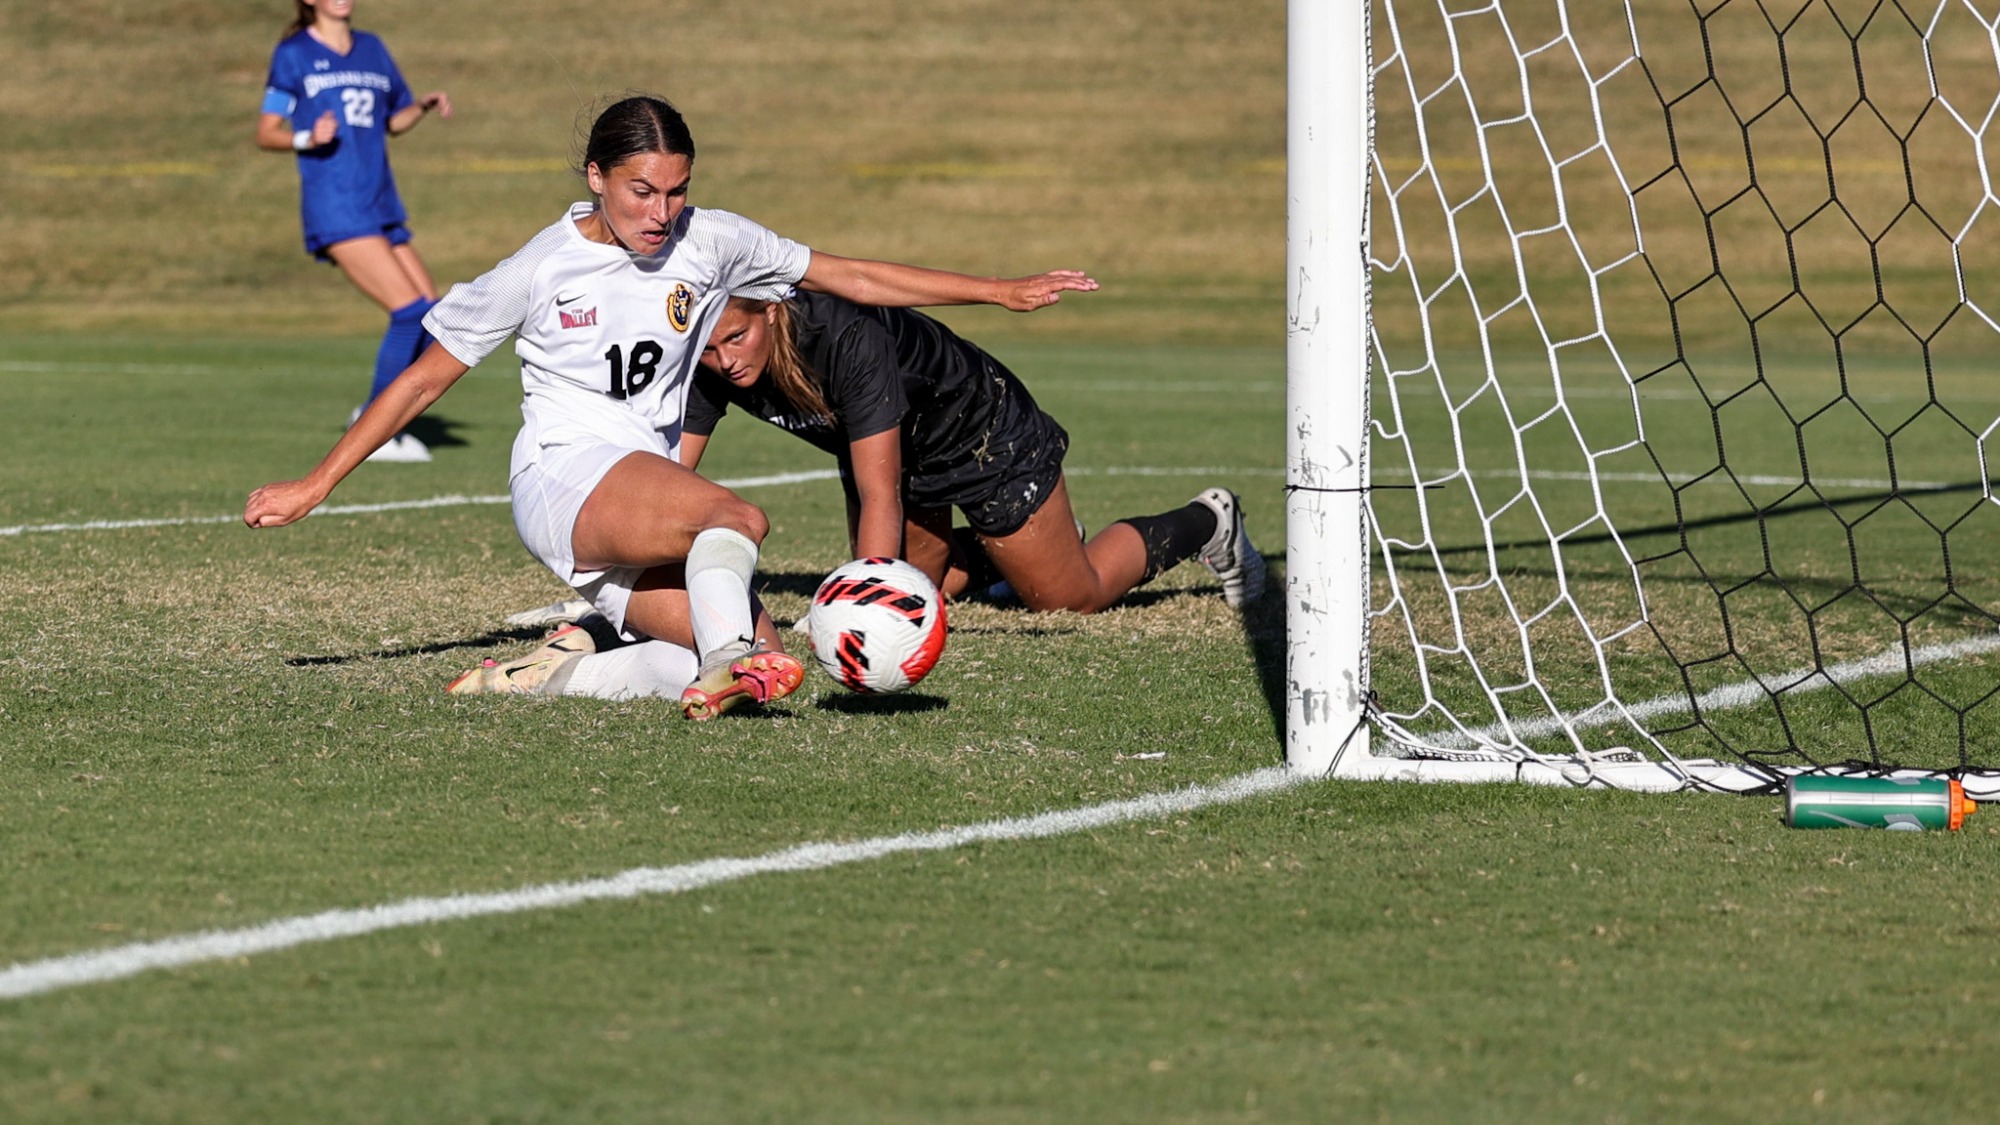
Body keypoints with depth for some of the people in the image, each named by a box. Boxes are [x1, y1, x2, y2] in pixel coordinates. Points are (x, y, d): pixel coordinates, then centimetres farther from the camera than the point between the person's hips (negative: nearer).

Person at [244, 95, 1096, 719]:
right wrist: (314, 486, 2)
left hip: (649, 498, 6)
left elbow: (851, 277, 10)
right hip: (564, 479, -6)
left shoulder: (710, 243, 6)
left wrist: (1002, 292, 7)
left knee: (751, 661, -20)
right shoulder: (539, 272, -3)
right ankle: (726, 659, -56)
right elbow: (424, 379, 4)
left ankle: (557, 674, -13)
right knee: (737, 517, -33)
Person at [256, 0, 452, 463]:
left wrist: (424, 105, 6)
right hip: (336, 211, -7)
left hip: (382, 211, 7)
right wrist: (306, 138, -19)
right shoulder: (294, 55, 1)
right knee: (412, 311, -17)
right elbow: (266, 133, 1)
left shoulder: (371, 50, 17)